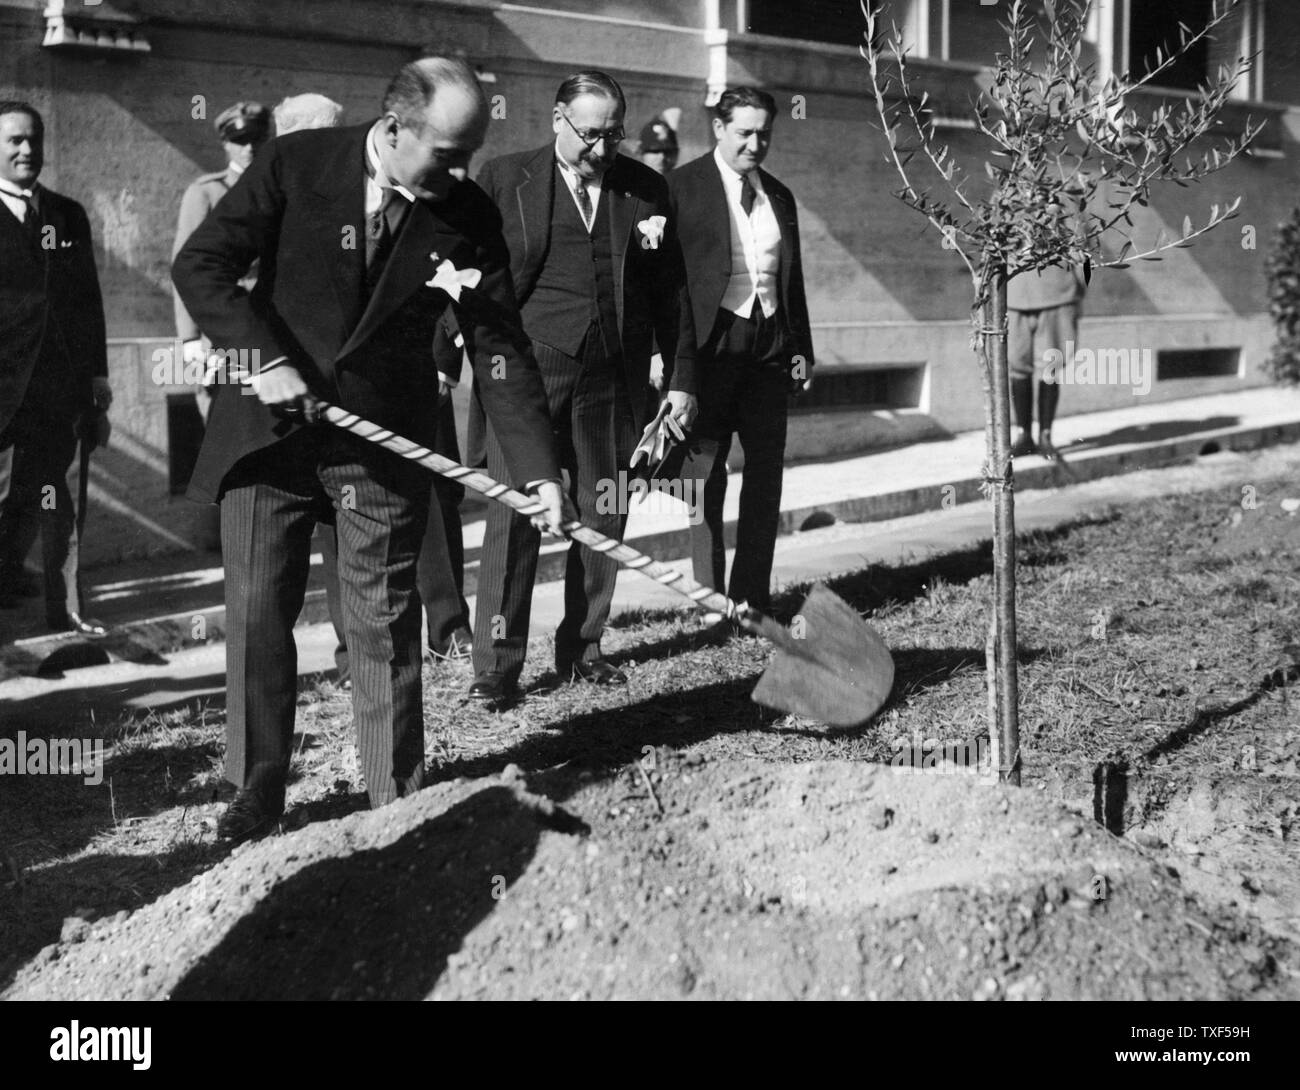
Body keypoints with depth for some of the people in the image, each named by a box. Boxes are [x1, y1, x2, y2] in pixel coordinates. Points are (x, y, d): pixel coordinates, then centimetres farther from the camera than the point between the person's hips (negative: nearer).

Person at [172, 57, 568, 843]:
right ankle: (259, 786, 18)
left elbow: (502, 349, -4)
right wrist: (264, 358, -19)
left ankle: (400, 796, 12)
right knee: (257, 609, 3)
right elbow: (202, 264, -7)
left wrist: (539, 469, -11)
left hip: (384, 439, 0)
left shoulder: (470, 216, -5)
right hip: (269, 424, 0)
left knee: (384, 621, 1)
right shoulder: (295, 164, -9)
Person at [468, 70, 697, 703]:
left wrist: (681, 378, 9)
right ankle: (496, 663, 0)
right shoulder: (504, 180, 4)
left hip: (615, 377, 3)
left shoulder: (646, 188, 11)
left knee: (604, 518, 8)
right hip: (527, 367, -3)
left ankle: (582, 646, 22)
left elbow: (671, 290, 13)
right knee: (514, 514, -5)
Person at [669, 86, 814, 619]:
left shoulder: (779, 196, 16)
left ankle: (753, 598, 14)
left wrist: (802, 347, 13)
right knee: (706, 470, -1)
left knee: (766, 472, 6)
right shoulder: (682, 186, -1)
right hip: (713, 343, -5)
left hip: (770, 347, 6)